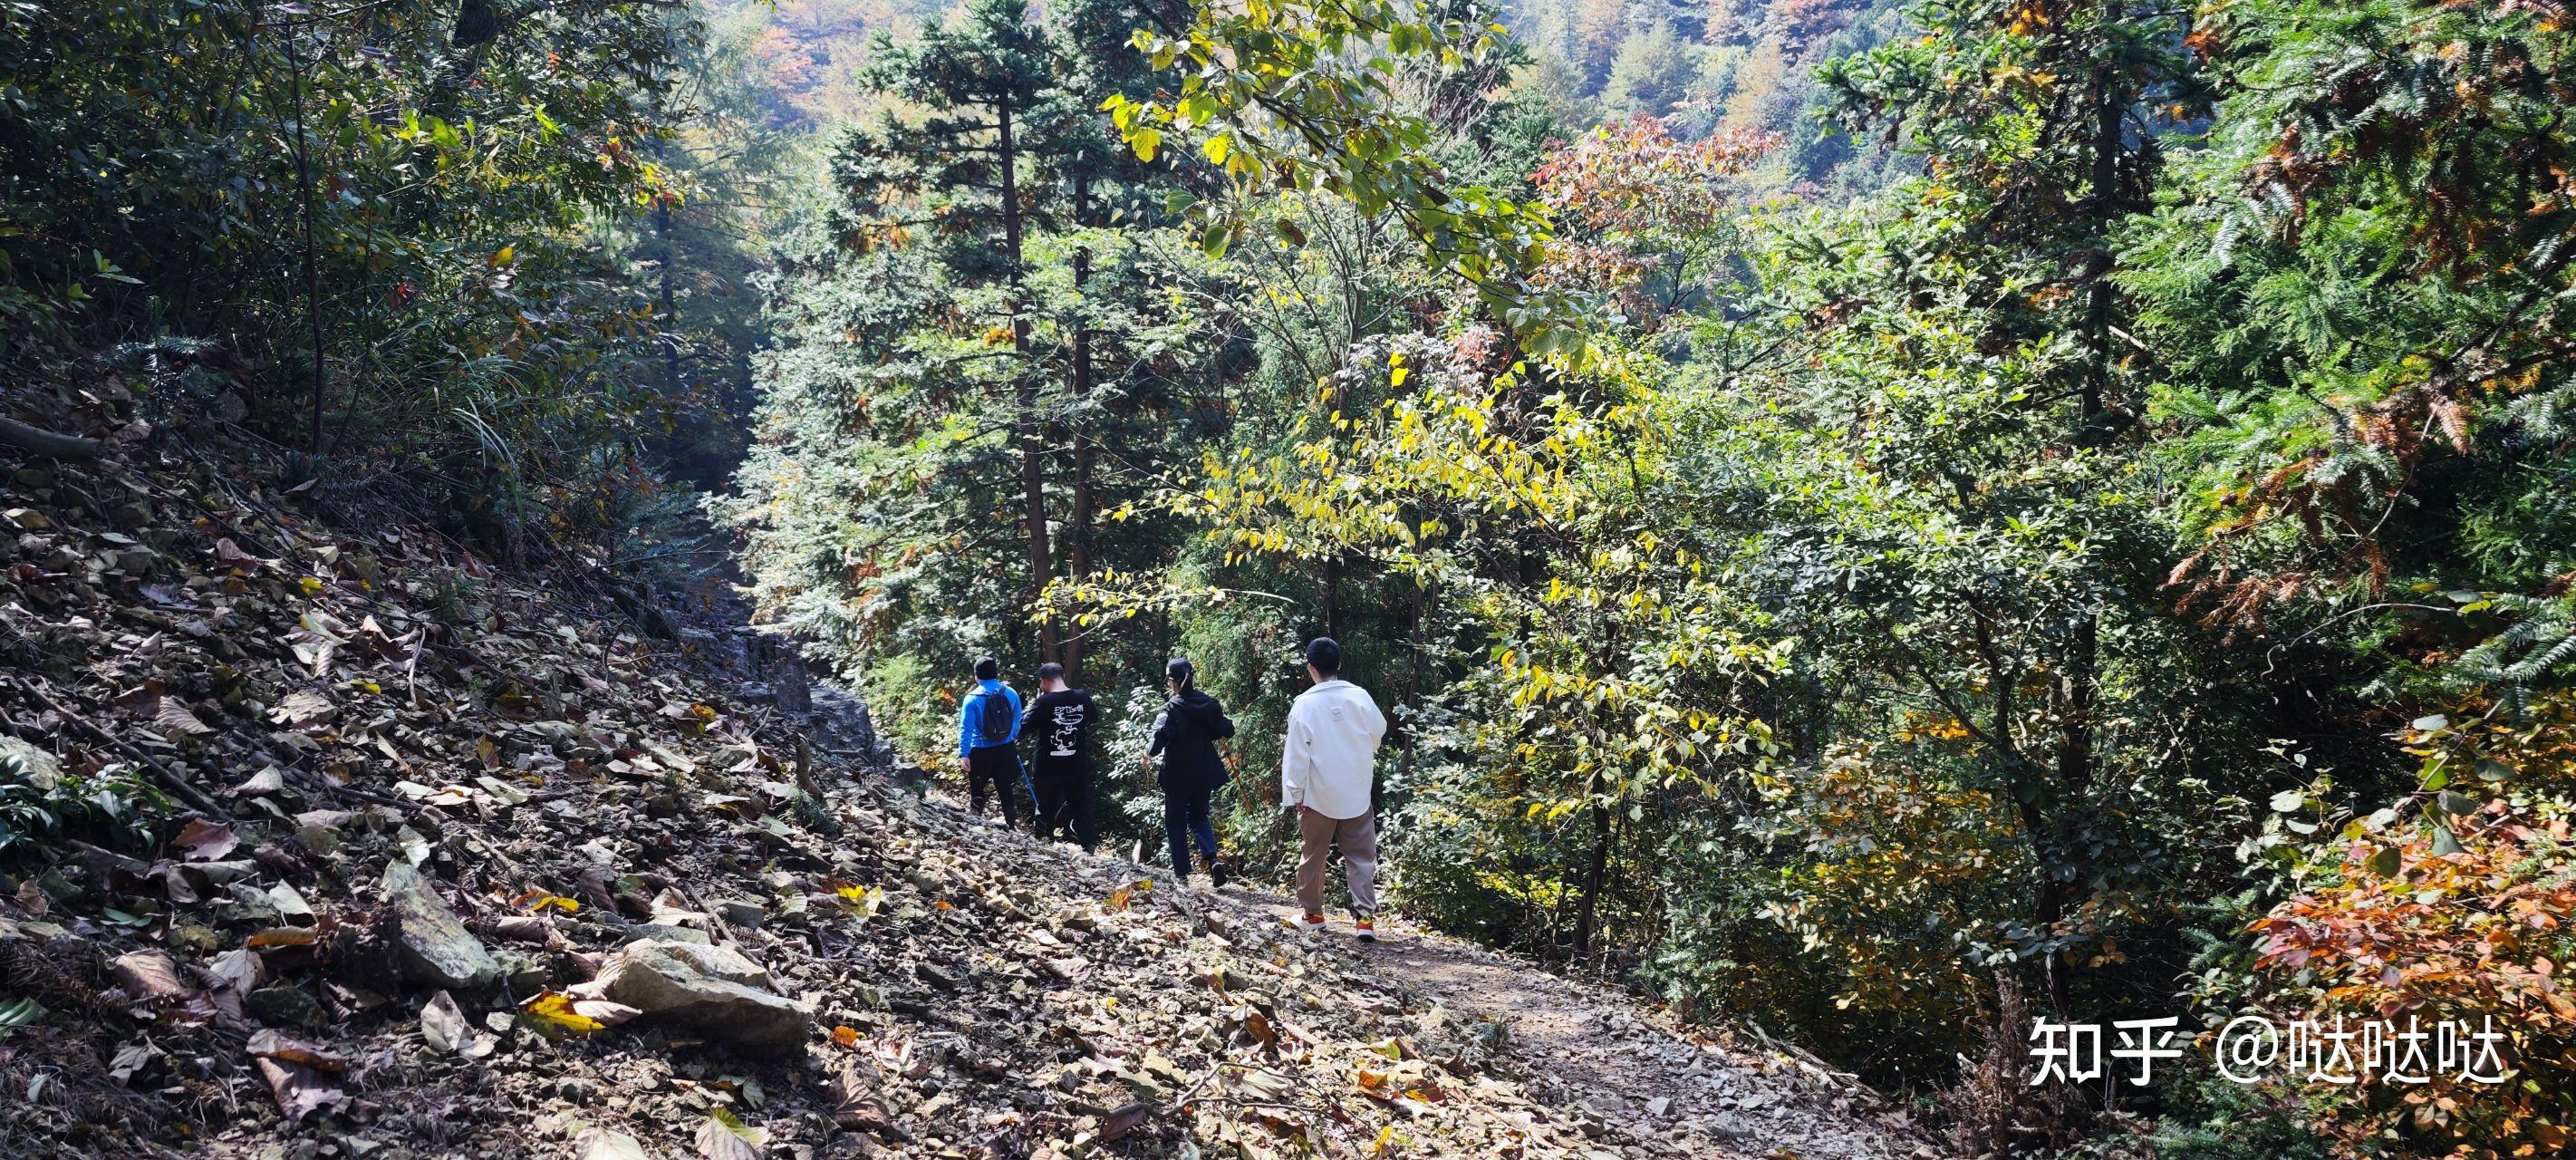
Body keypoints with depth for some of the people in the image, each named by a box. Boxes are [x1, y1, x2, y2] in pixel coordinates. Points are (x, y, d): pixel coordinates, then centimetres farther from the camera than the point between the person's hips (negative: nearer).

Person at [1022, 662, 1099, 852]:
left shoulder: (1044, 702, -17)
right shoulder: (1082, 697, -5)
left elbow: (1023, 727, -13)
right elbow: (1095, 717, 13)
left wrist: (1031, 708, 0)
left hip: (1047, 767, -3)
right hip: (1078, 765, 3)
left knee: (1045, 807, 10)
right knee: (1081, 804, 13)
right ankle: (1089, 845, 10)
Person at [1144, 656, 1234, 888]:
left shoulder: (1172, 707, -16)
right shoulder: (1208, 704, -1)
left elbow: (1161, 735, -28)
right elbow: (1227, 730, 2)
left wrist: (1148, 754, -11)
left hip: (1177, 774, -4)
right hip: (1204, 773, 5)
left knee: (1175, 822, 11)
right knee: (1199, 817, 20)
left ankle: (1181, 873, 12)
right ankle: (1213, 858, -4)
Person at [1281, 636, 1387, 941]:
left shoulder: (1305, 704, -13)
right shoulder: (1359, 696, -7)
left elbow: (1296, 754, -11)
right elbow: (1379, 732, 9)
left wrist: (1294, 795, -3)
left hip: (1318, 796, -1)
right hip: (1356, 794, 1)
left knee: (1312, 856, 15)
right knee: (1361, 857, 5)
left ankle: (1313, 913, 25)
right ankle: (1365, 917, -5)